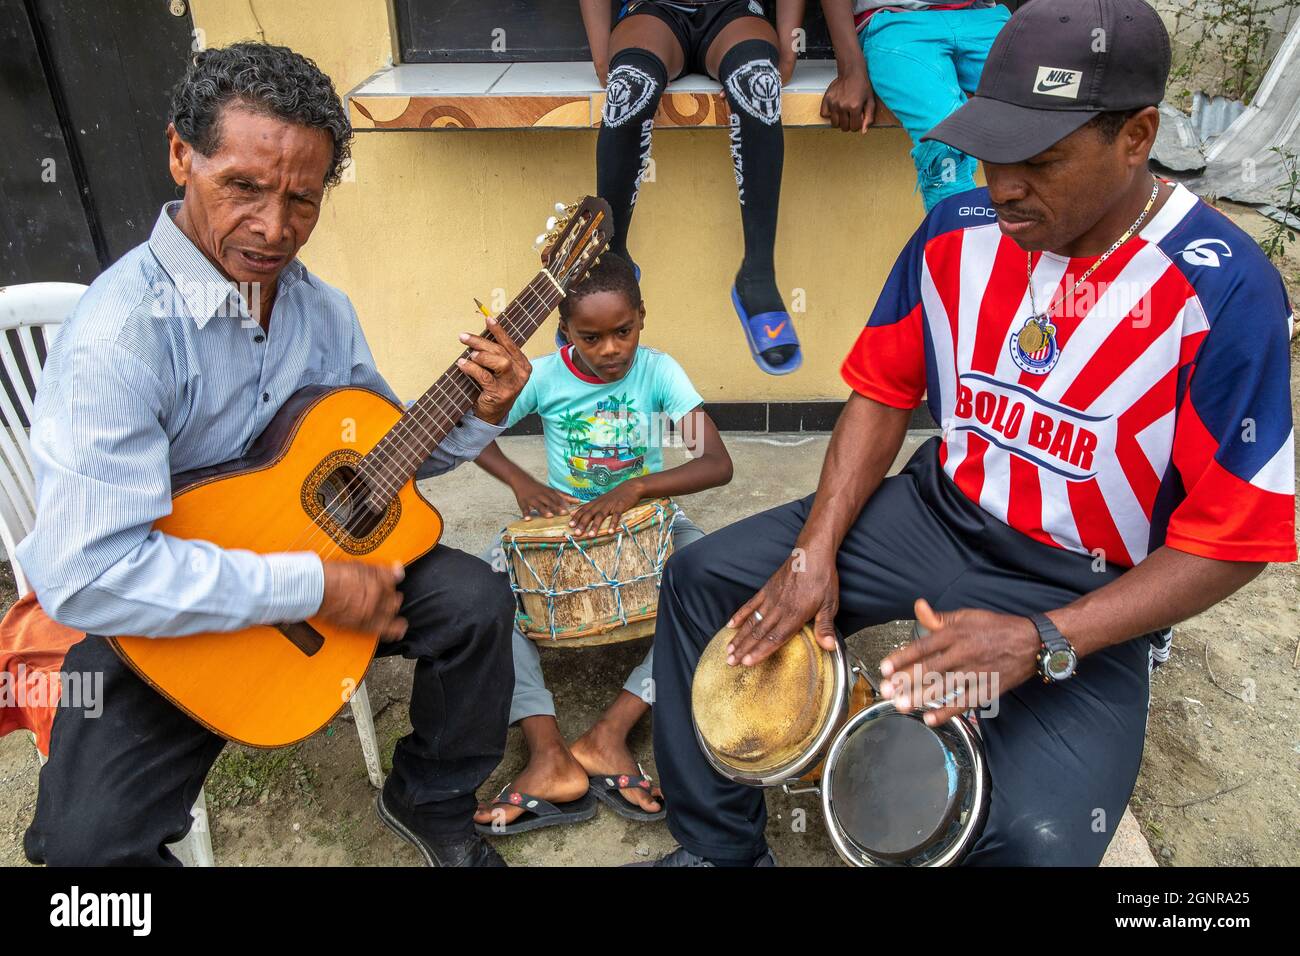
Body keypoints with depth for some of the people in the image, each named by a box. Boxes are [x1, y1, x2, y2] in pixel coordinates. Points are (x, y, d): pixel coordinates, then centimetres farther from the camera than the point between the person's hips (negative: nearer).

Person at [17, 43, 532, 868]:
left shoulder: (324, 310, -1)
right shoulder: (120, 333, -24)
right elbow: (86, 574, -30)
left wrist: (479, 417, -9)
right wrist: (314, 587, -27)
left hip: (316, 552, 6)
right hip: (156, 620, -5)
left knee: (475, 600, -13)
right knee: (90, 838, -26)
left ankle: (432, 804, 13)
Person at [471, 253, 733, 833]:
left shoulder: (657, 371, -13)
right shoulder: (543, 376, -10)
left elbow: (718, 464, -21)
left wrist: (636, 487, -37)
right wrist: (522, 482, -19)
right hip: (564, 529, 1)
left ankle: (609, 732, -27)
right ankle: (549, 755, -30)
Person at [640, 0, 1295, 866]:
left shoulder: (1224, 291, -20)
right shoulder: (959, 232, -6)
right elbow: (884, 394, 3)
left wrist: (1041, 642, -27)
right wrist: (817, 549, -10)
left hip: (1092, 597, -4)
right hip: (940, 512, 5)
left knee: (1039, 837, -28)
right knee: (704, 578, -3)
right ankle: (719, 850, 14)